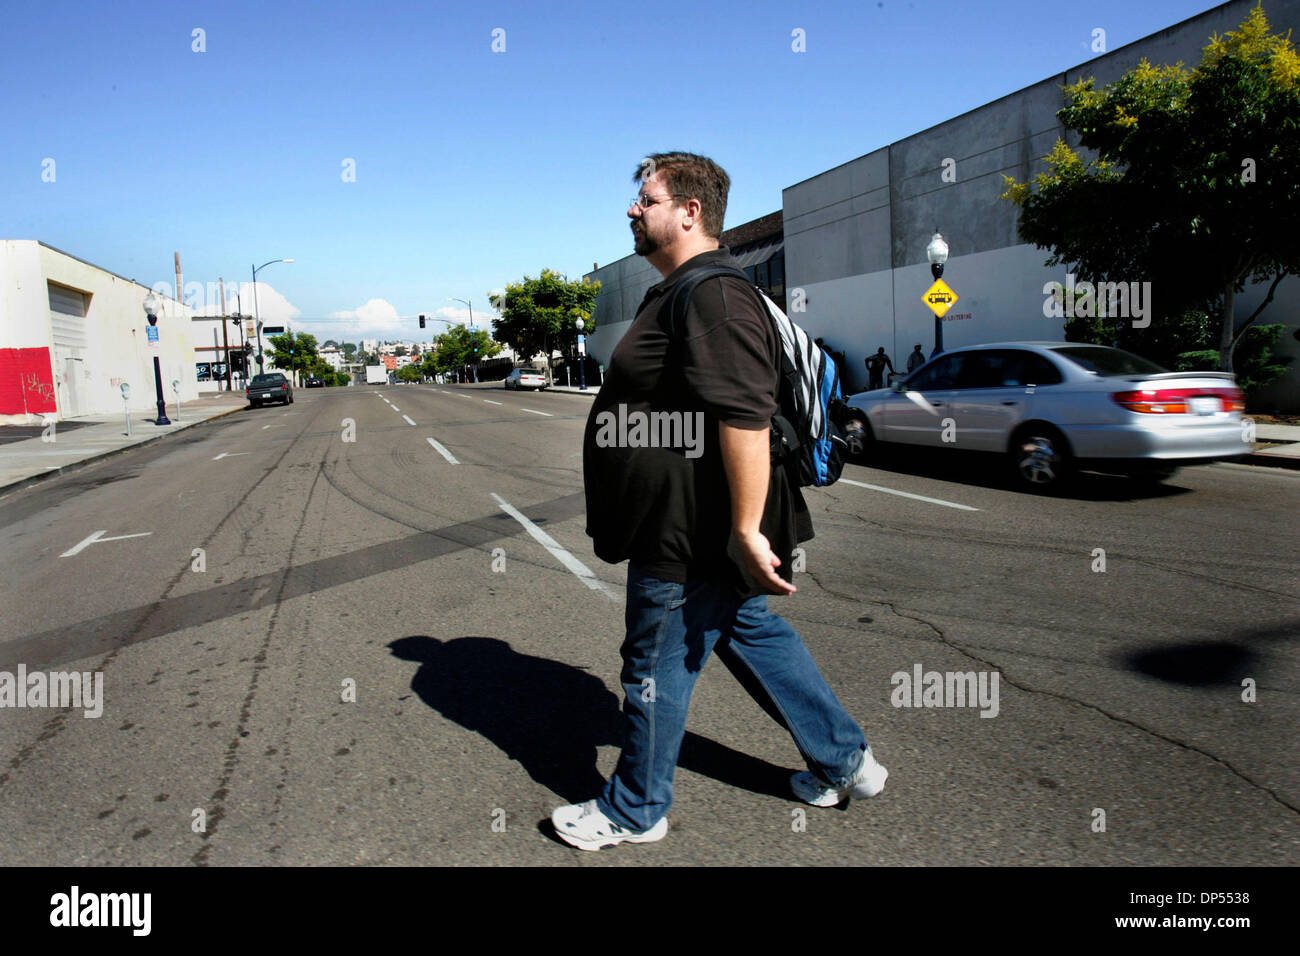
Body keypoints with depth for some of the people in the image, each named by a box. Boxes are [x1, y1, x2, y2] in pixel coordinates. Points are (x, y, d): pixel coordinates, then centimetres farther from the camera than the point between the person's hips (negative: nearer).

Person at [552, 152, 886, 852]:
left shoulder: (714, 297, -20)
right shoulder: (679, 294, 16)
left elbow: (744, 417, -29)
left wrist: (748, 530, -29)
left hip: (689, 539, -11)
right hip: (693, 531, 11)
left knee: (657, 668, 5)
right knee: (752, 634, 20)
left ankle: (632, 812, 27)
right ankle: (845, 761, 35)